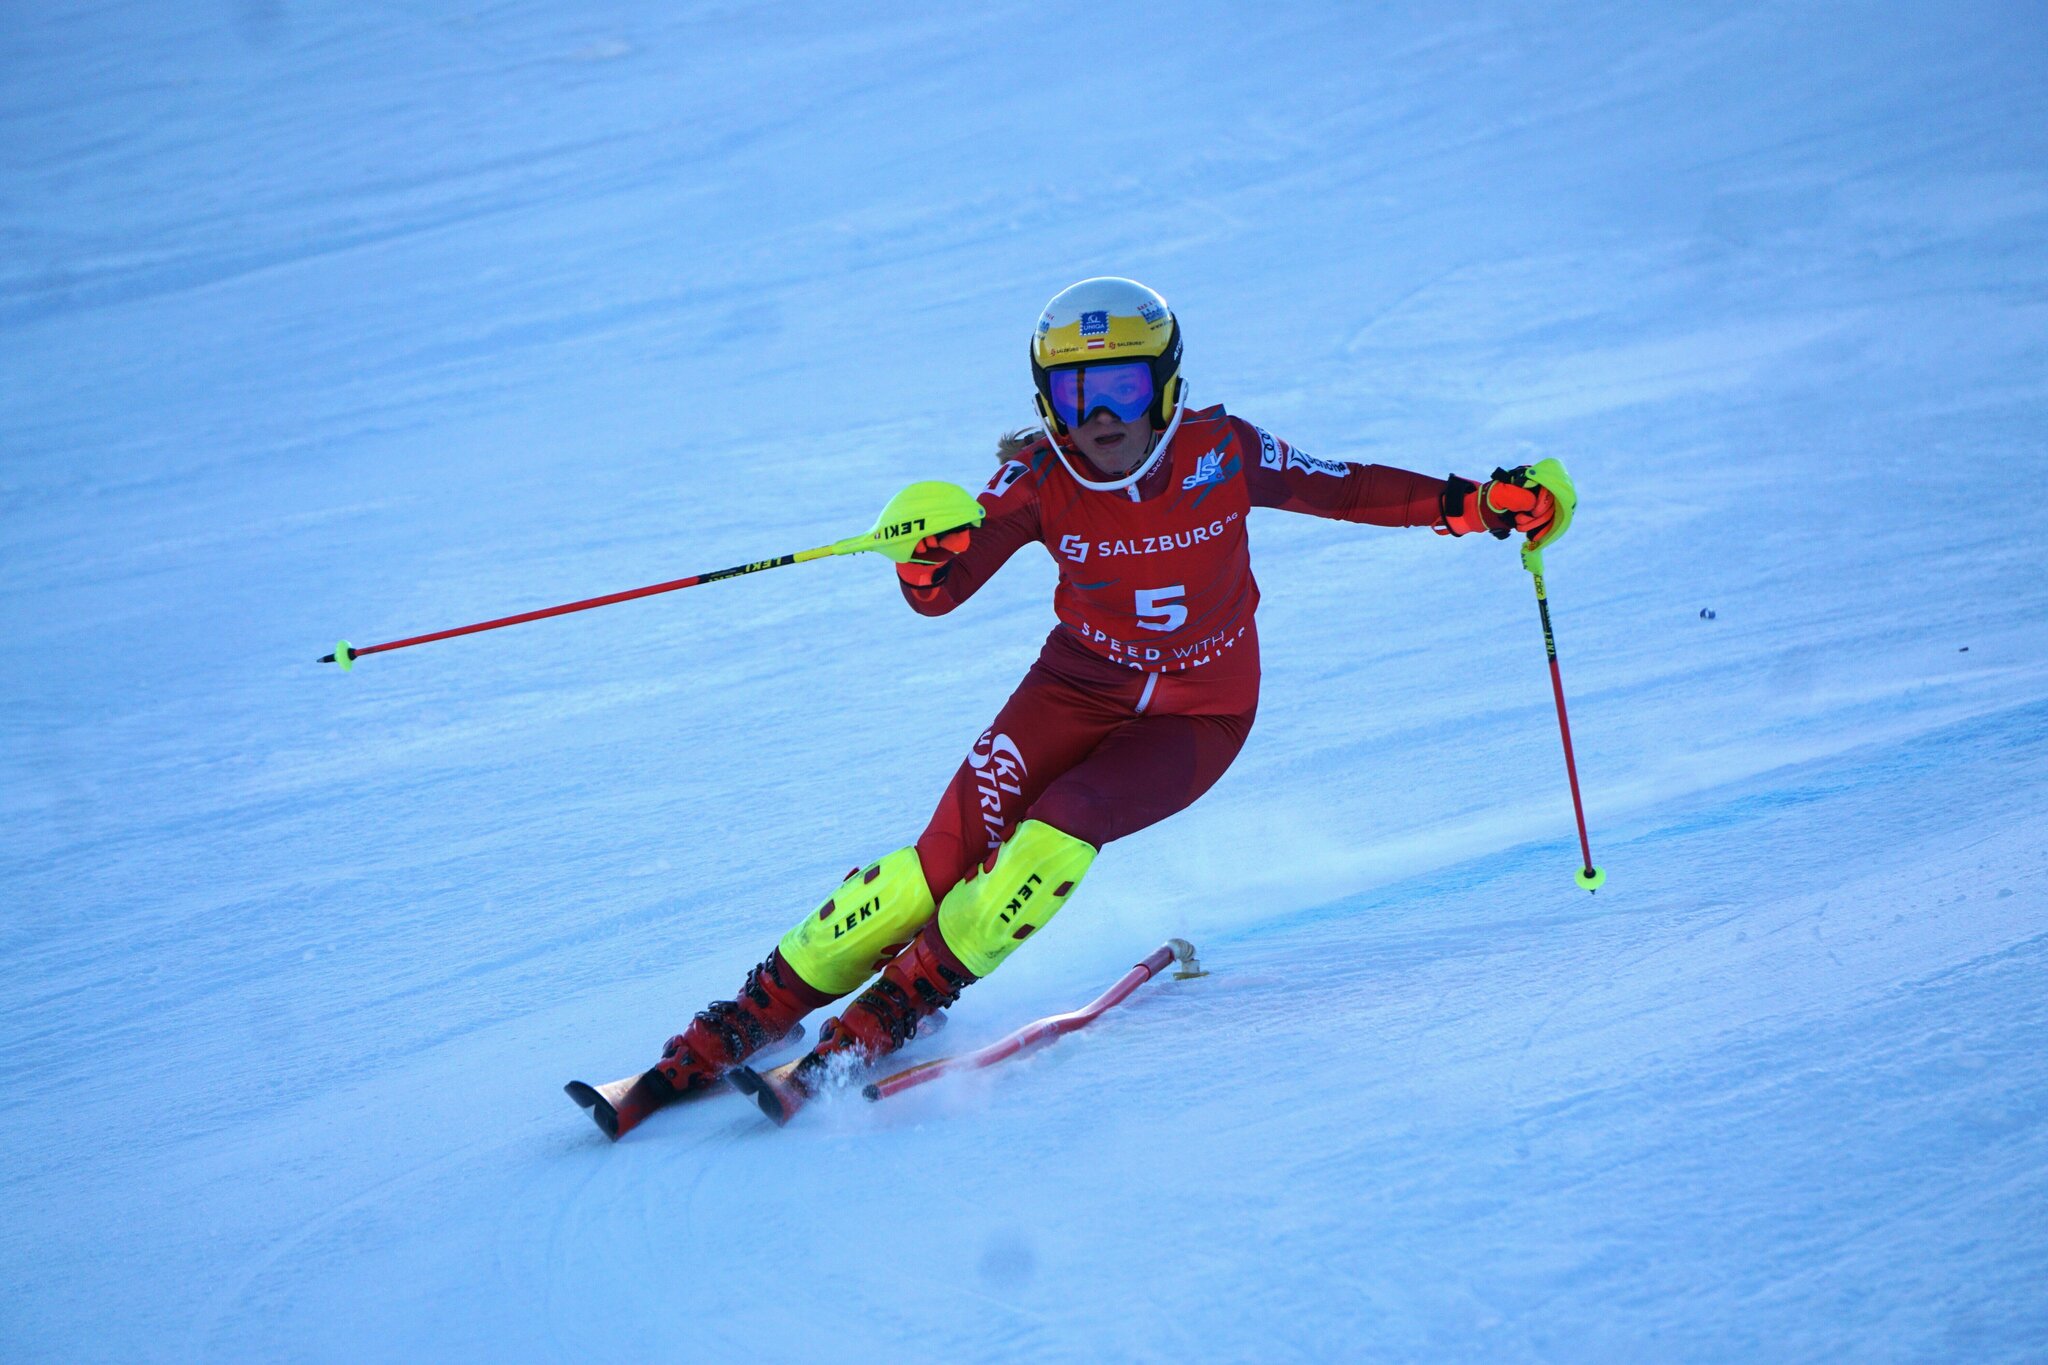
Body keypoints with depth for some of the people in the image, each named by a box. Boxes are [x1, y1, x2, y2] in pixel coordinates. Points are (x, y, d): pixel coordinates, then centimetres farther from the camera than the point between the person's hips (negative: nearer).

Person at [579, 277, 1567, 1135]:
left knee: (1055, 836, -26)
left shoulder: (1221, 454, -17)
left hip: (1199, 716, -1)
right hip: (1081, 683, 1)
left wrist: (1473, 504, -15)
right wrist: (929, 560, -45)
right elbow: (940, 594, -21)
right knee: (954, 847, -15)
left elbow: (1345, 489, -6)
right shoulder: (1038, 482, -16)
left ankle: (885, 1019, -16)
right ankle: (753, 1015, -7)